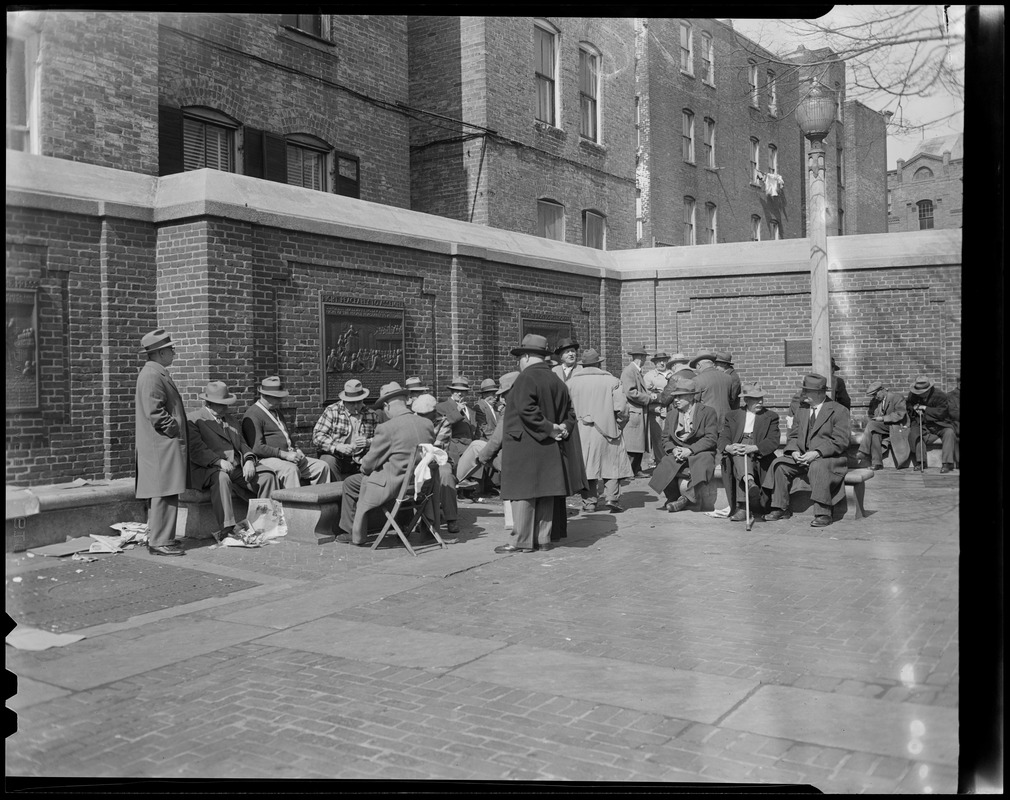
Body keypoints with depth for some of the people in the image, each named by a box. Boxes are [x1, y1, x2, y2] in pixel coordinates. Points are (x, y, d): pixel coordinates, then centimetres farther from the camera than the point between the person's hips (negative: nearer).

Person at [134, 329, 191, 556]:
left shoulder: (156, 373, 18)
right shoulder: (152, 375, -16)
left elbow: (138, 403, 28)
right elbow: (155, 413, -23)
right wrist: (175, 429, -13)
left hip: (161, 444, 11)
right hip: (162, 444, -11)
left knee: (159, 493, 15)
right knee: (164, 493, -9)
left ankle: (156, 536, 22)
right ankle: (160, 542, -7)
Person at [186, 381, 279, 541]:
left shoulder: (232, 421, 27)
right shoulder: (193, 419, 3)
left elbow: (242, 444, 18)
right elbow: (195, 450, -10)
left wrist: (249, 459, -5)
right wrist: (219, 461, -24)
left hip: (239, 468, 6)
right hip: (209, 470, -6)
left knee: (267, 476, -16)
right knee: (222, 478, -39)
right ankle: (226, 529, -41)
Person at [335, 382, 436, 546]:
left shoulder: (386, 428, -20)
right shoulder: (428, 424, -3)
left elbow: (369, 463, -10)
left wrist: (364, 468, 15)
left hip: (394, 488, -7)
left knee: (350, 484, 15)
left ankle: (355, 536, 27)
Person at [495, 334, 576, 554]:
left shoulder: (527, 378, -11)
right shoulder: (557, 381, 15)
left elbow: (526, 409, -23)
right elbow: (570, 411, 16)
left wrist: (549, 429, -17)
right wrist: (563, 428, 2)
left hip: (525, 445, -8)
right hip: (549, 449, 8)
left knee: (522, 491, -3)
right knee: (544, 491, 11)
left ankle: (522, 541, -1)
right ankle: (543, 538, 16)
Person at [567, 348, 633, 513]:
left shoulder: (571, 383, 3)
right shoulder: (611, 381, -2)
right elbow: (621, 407, -7)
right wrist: (618, 421, 10)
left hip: (581, 432, 2)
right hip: (607, 429, -2)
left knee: (586, 465, 8)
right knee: (612, 463, 8)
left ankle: (589, 501, 9)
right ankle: (612, 498, -1)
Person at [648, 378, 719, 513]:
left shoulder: (708, 412, -1)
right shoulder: (671, 414, 14)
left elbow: (711, 438, -9)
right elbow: (666, 438, 13)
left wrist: (690, 450, -19)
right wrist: (673, 449, -11)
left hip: (701, 452, -3)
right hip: (678, 452, 4)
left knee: (700, 469, -36)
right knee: (664, 468, -25)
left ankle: (686, 498, -13)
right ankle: (674, 497, 1)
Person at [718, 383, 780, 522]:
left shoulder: (771, 416, 16)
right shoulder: (733, 416, 20)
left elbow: (773, 441, -2)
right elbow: (723, 438, 6)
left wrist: (753, 448, -22)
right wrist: (728, 447, -20)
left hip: (759, 456, -1)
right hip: (735, 456, 1)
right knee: (738, 454, -35)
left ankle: (742, 507, -40)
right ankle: (749, 481, -61)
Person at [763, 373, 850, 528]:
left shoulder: (839, 411, -5)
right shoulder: (801, 409, 15)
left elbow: (840, 442, -13)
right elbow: (792, 435, 15)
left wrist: (816, 453, -24)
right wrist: (794, 451, -8)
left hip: (829, 458, -6)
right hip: (802, 457, 6)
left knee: (817, 467, -37)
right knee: (779, 464, -14)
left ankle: (823, 514, -32)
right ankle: (780, 508, -6)